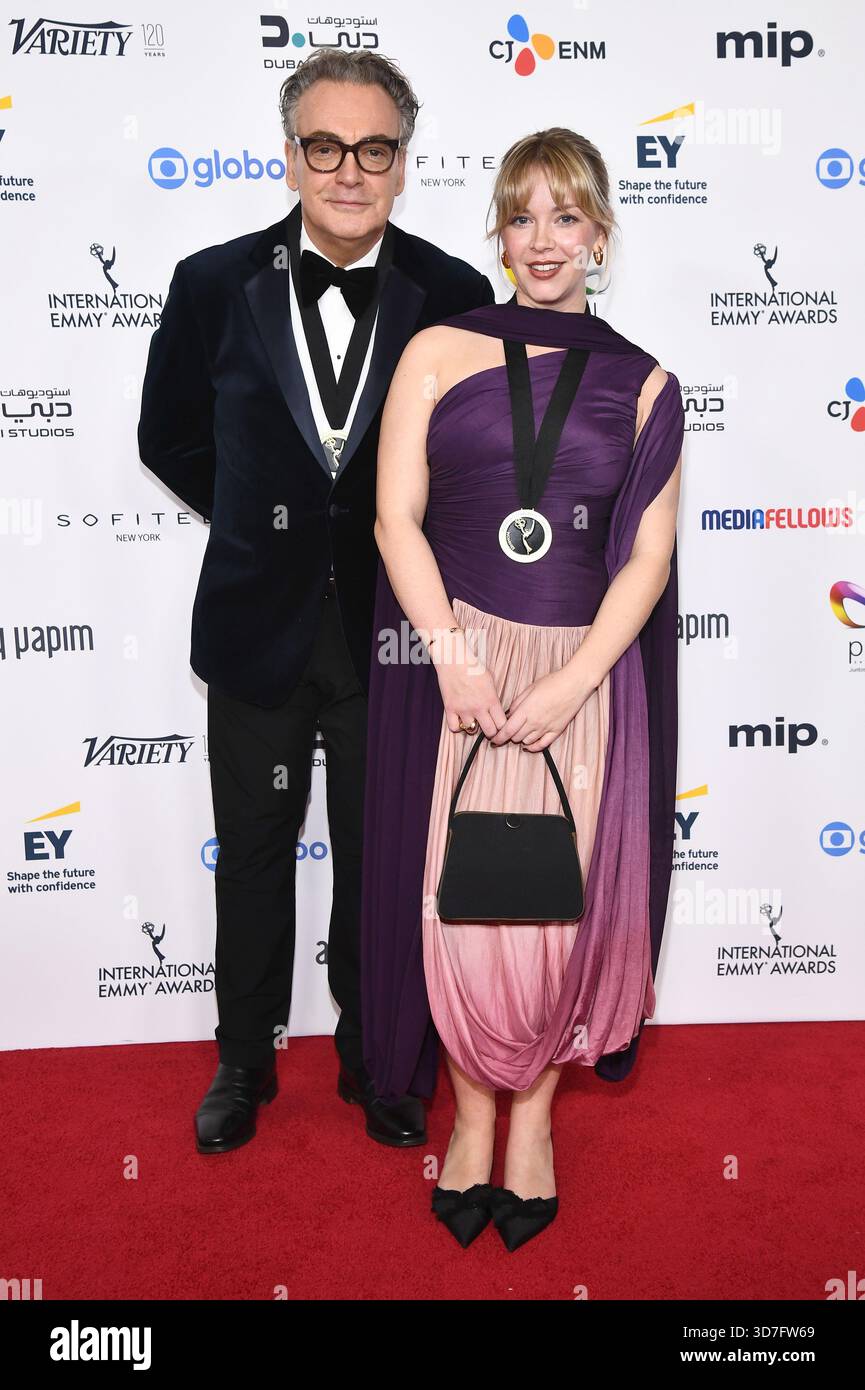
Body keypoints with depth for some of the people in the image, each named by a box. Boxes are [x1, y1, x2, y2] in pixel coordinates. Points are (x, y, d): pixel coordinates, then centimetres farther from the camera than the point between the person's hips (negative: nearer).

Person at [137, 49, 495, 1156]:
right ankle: (244, 1060, 36)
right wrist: (262, 525, 6)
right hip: (259, 626, 1)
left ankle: (373, 1058, 36)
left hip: (393, 630, 0)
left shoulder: (453, 296, -6)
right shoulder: (215, 285, -5)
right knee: (252, 855, 14)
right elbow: (170, 438, 7)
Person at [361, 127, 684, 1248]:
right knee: (458, 901, 2)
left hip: (587, 674, 1)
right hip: (452, 662, 0)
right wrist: (454, 656, -11)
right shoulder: (439, 352, 6)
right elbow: (397, 518, 0)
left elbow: (649, 557, 2)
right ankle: (473, 1108, 26)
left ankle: (537, 1111, 28)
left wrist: (570, 685, -10)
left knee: (561, 903, 4)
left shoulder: (643, 386, 8)